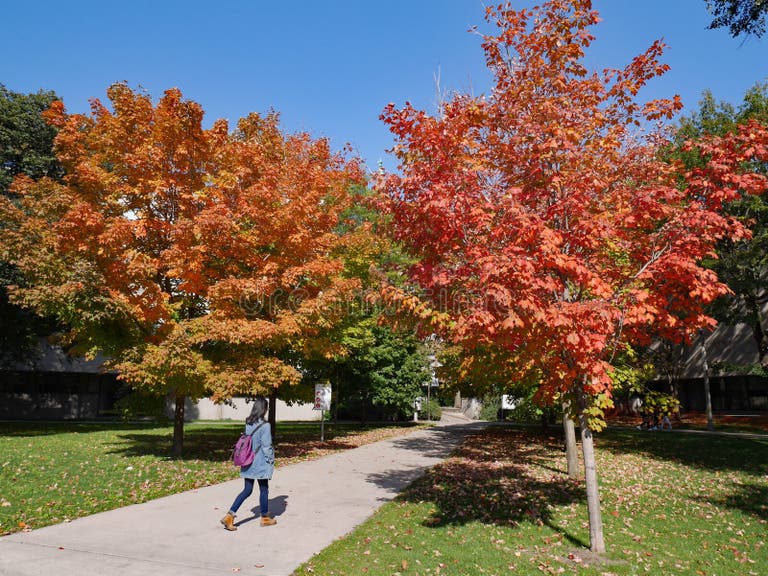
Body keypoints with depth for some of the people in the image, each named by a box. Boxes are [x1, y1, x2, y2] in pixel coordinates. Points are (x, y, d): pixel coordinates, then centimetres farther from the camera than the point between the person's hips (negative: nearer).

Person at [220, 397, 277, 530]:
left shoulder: (248, 423, 3)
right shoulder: (264, 425, -20)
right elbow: (266, 446, -17)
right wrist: (270, 460, -5)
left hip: (248, 463, 7)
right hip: (261, 463, -7)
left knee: (247, 490, 14)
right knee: (264, 490, 11)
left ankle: (230, 515, 6)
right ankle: (265, 518, 25)